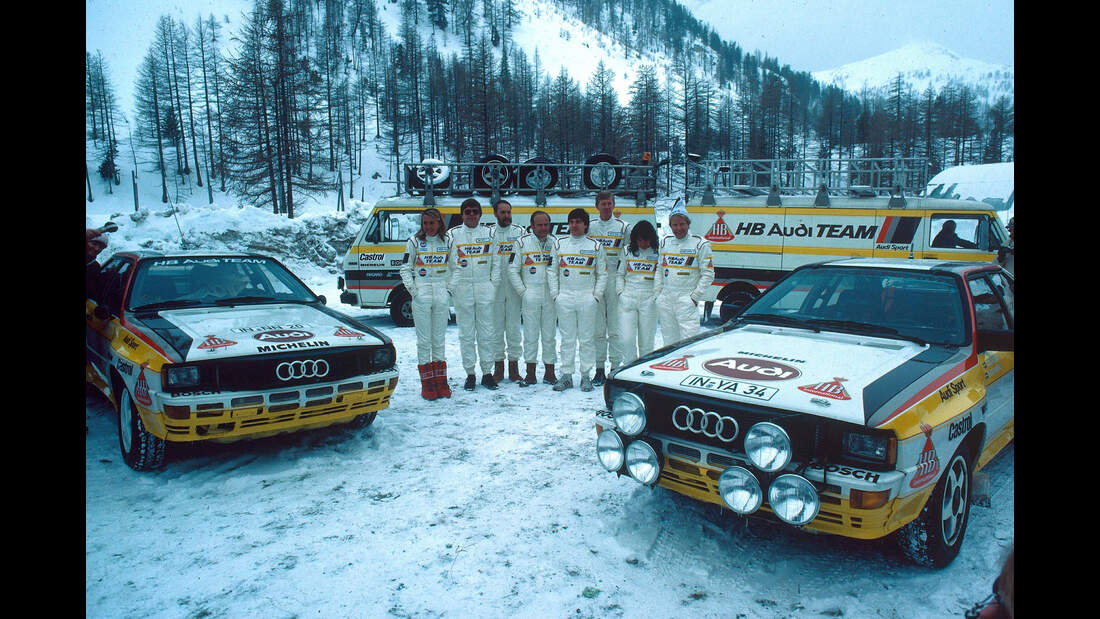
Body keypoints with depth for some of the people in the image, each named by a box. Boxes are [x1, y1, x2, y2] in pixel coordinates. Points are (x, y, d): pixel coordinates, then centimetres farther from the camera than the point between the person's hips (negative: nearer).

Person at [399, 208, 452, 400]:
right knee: (424, 340, -1)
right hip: (421, 294, -2)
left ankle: (440, 381, 14)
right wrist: (412, 288, -6)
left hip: (442, 293, 2)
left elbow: (454, 267, 16)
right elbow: (405, 269, 6)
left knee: (440, 339, 8)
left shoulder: (446, 241, 9)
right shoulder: (414, 242, 3)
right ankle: (427, 383, 4)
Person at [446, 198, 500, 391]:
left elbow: (496, 261, 10)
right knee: (466, 333, 3)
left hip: (484, 286, 1)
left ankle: (487, 373, 12)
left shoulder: (488, 233, 9)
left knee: (486, 332, 4)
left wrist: (494, 284, 2)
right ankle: (470, 374, 11)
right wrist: (449, 284, -1)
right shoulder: (452, 234, 4)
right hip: (462, 288, -1)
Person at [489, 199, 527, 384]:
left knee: (514, 327, 2)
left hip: (514, 286, -1)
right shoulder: (488, 233, 8)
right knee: (496, 326, 5)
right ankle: (498, 366, 14)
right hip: (494, 286, 1)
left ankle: (514, 368, 10)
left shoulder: (520, 232, 7)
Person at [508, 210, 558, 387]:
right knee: (530, 335, 2)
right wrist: (523, 291, -4)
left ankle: (549, 372, 16)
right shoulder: (522, 242, -1)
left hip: (551, 296, 2)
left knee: (550, 335, 7)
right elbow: (512, 270, 1)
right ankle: (530, 374, 10)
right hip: (530, 296, -2)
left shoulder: (555, 242, 6)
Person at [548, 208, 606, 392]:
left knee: (586, 338, 2)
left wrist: (597, 295, -1)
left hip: (587, 298, -1)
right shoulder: (559, 244, 9)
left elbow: (602, 274, 8)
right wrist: (555, 294, 2)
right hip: (564, 297, 1)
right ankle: (566, 375, 10)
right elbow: (551, 271, 10)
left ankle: (586, 375, 10)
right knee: (567, 338, 4)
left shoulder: (595, 246, 6)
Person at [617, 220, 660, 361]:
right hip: (628, 298, 1)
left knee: (646, 341, 3)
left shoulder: (658, 253, 2)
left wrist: (657, 294, -6)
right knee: (627, 339, -4)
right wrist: (621, 291, 4)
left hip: (649, 300, -1)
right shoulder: (627, 251, 9)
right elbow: (620, 274, 15)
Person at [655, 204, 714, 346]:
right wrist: (657, 293, 10)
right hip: (665, 298, 5)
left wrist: (695, 297, -9)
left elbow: (708, 274, -4)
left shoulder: (700, 244, -3)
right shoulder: (665, 242, 12)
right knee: (669, 339, 12)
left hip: (687, 299, -5)